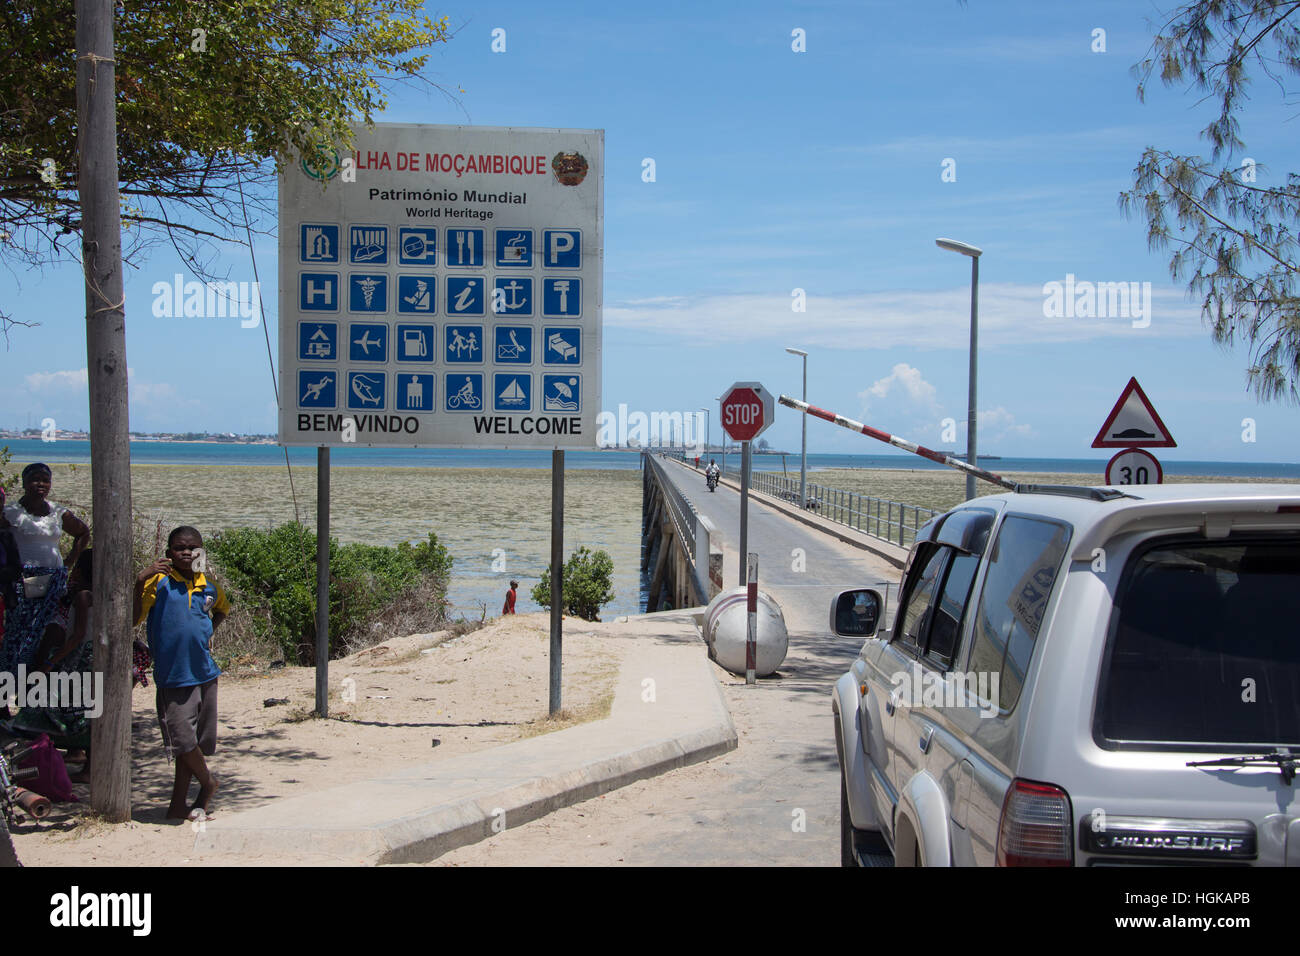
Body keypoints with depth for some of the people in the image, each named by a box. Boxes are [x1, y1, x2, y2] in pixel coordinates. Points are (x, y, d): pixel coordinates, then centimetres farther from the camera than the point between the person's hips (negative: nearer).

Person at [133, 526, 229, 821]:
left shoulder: (209, 586, 9)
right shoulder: (158, 580, -5)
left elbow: (222, 609, 31)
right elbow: (134, 618, -15)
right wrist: (140, 584, -26)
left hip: (205, 672, 5)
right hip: (173, 673, -5)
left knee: (198, 742, 7)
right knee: (183, 739, -9)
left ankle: (178, 805, 18)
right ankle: (208, 782, 19)